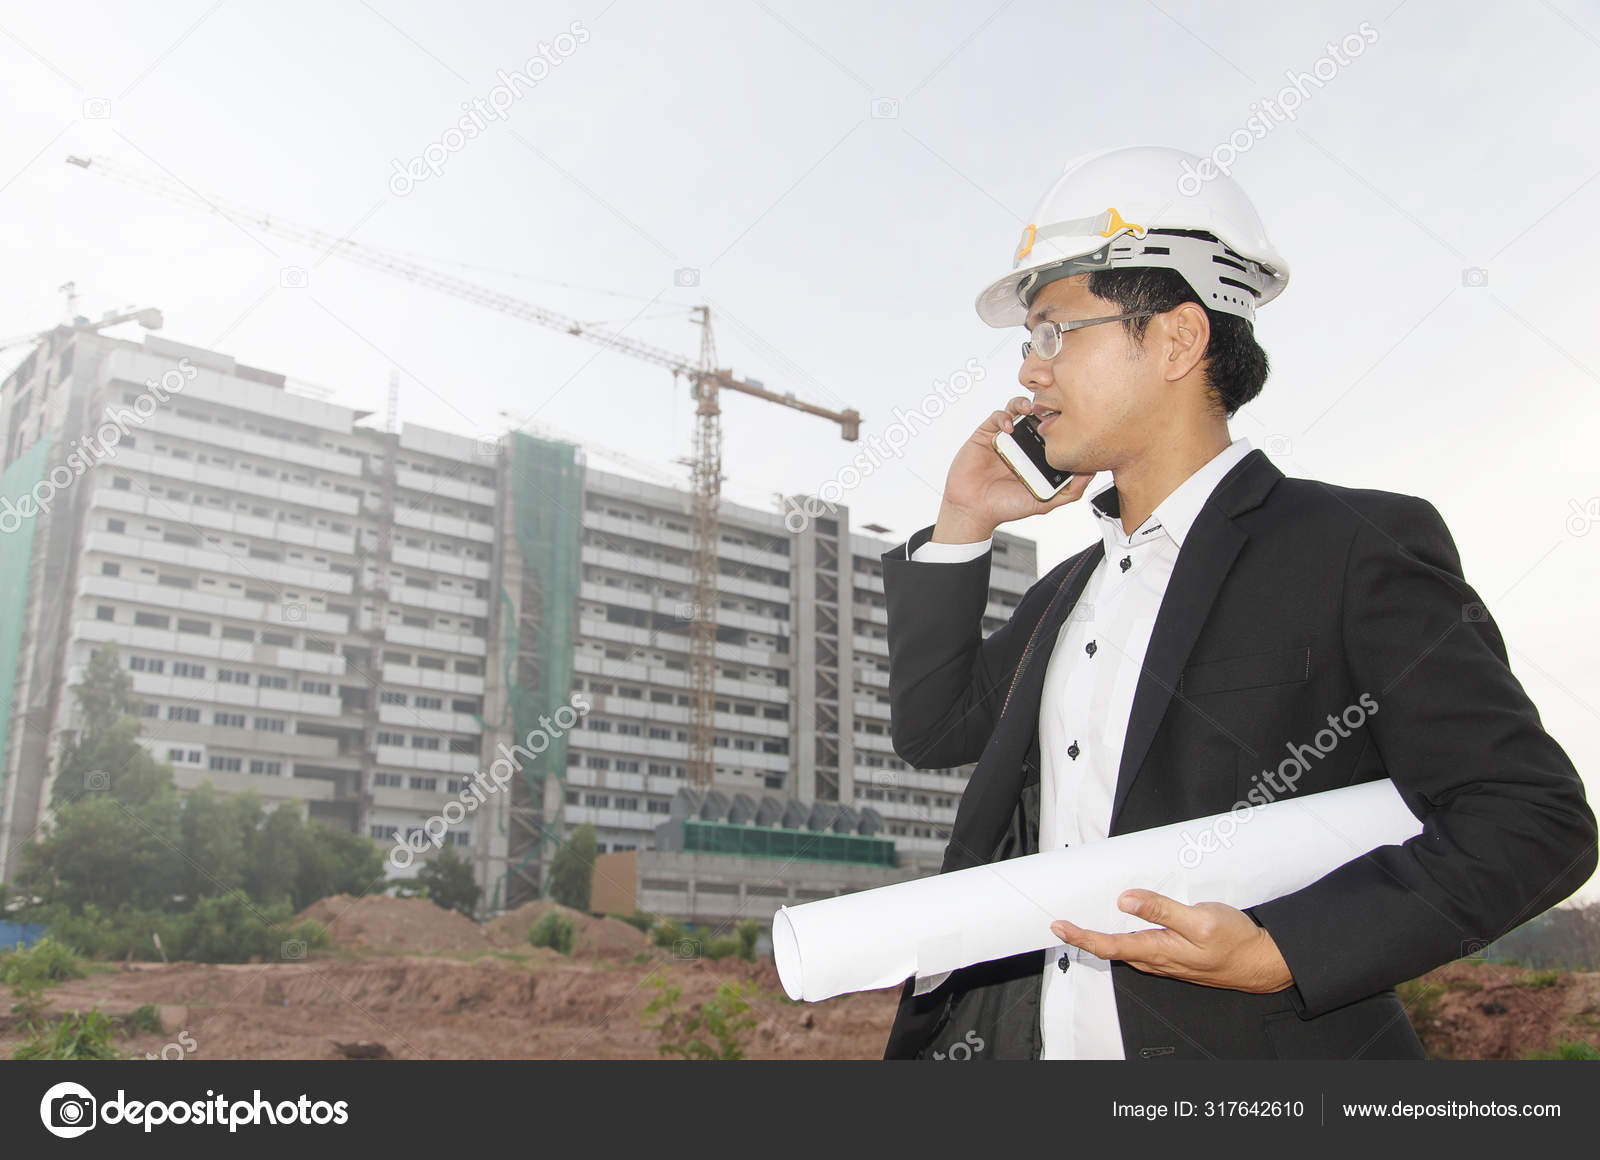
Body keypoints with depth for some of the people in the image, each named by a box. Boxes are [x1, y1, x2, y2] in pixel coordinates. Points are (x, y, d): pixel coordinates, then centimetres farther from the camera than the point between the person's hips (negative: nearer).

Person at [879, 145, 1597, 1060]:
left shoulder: (1359, 547, -5)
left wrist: (1279, 954, -18)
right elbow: (933, 729, 21)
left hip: (1252, 1044, -6)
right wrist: (962, 525, 11)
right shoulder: (1070, 591, 15)